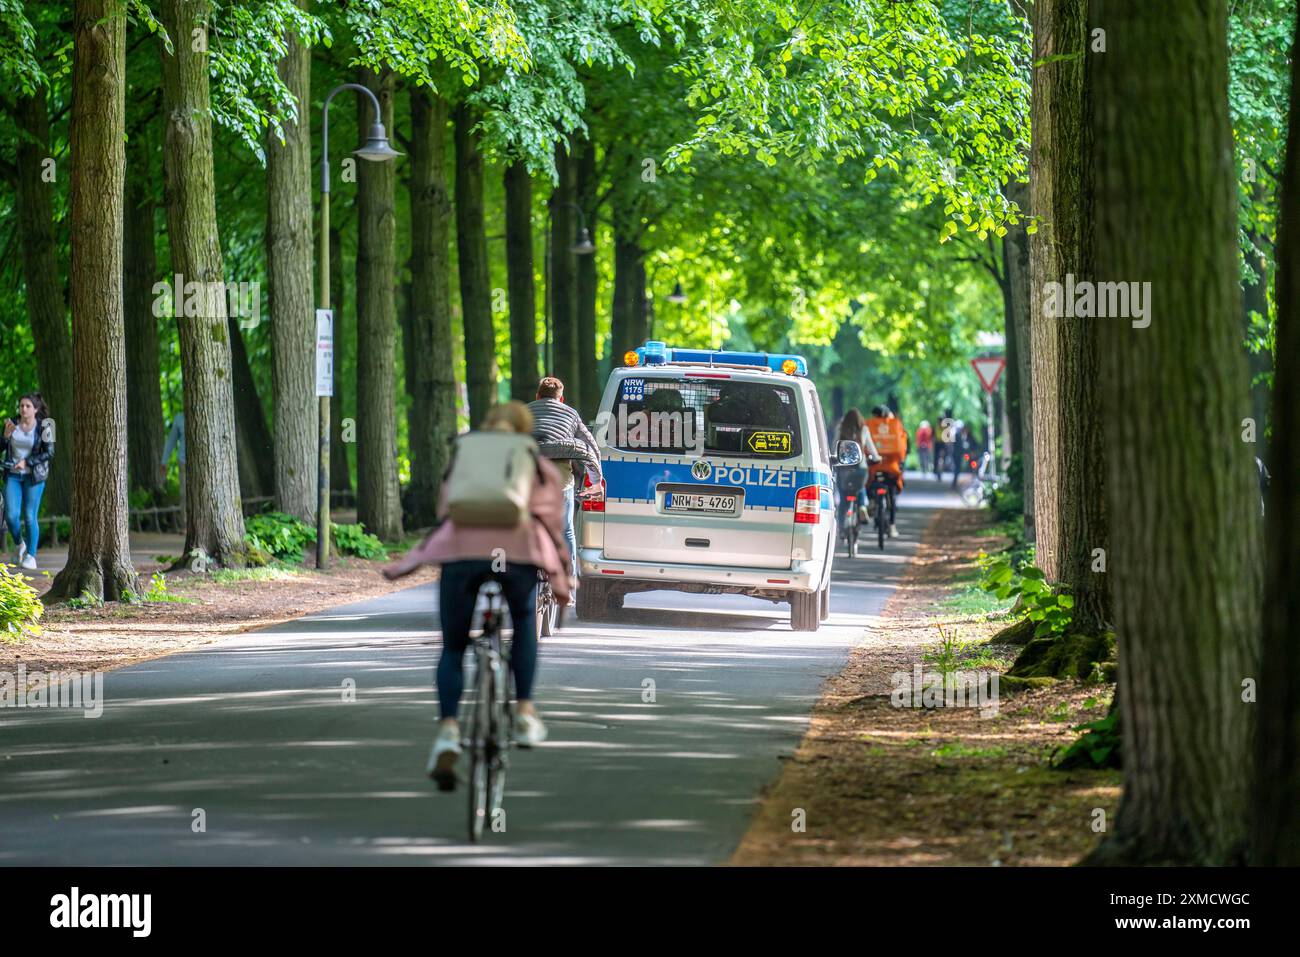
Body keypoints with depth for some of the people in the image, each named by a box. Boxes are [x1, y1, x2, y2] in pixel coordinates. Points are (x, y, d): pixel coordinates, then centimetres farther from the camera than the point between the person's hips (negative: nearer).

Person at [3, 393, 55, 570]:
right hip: (13, 475, 3)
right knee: (11, 515, -8)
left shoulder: (43, 426, -8)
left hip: (34, 475, -3)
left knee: (30, 517, -5)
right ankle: (20, 545, 20)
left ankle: (31, 556, 5)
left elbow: (49, 452, -8)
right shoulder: (12, 422, 2)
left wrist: (27, 462, -16)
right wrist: (6, 434, -13)